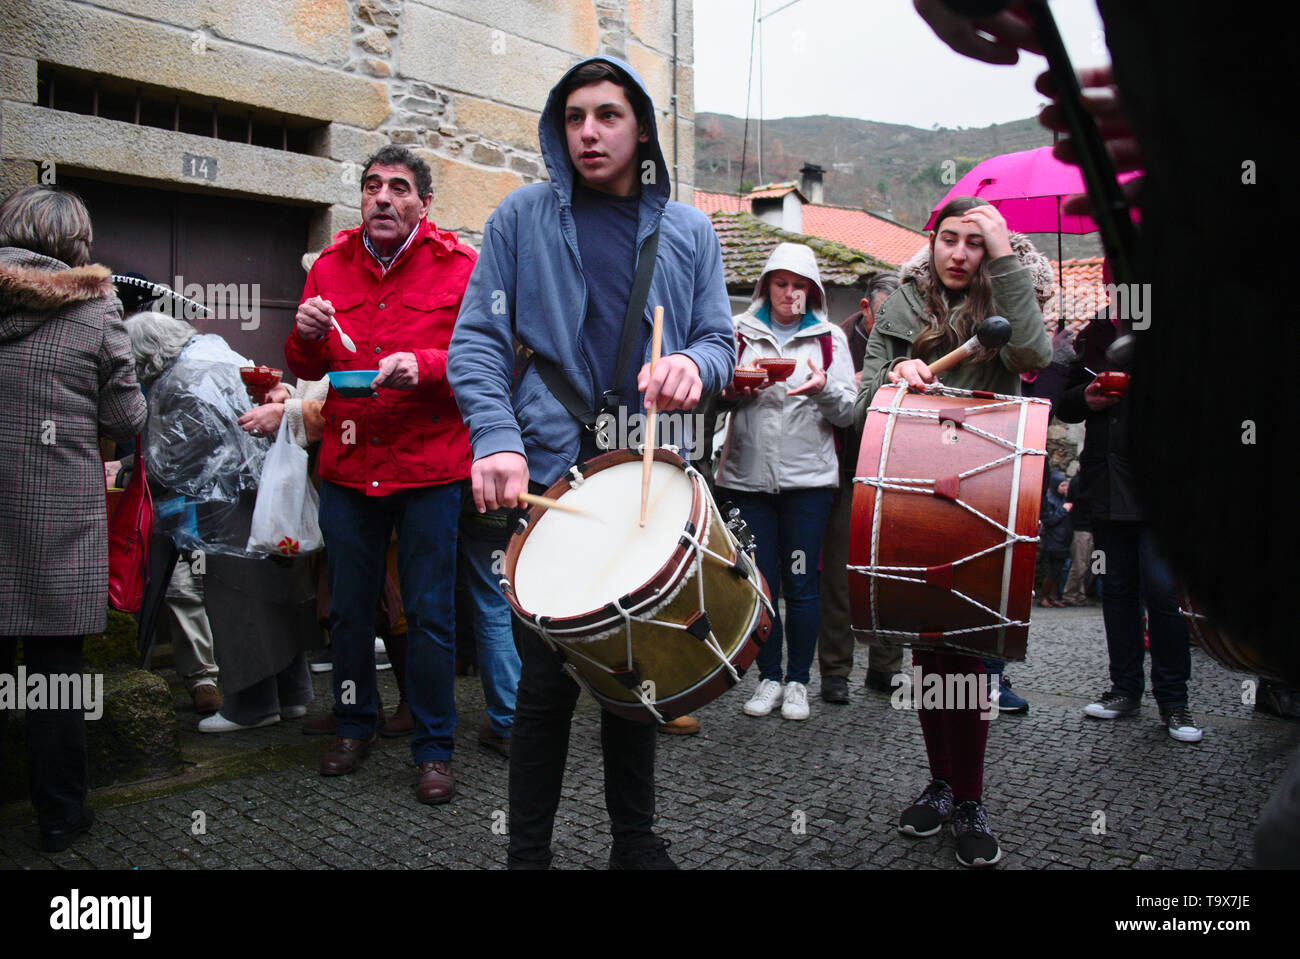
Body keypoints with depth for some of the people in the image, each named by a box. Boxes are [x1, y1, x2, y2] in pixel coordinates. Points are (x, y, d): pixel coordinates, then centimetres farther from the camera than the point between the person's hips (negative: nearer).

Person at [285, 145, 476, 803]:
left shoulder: (459, 267, -1)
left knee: (428, 614, 3)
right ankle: (355, 724, 34)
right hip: (347, 467, 4)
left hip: (429, 469, -3)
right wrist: (307, 337, -7)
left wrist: (423, 365, -22)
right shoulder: (331, 266, 10)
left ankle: (433, 748, 17)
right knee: (348, 608, 13)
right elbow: (304, 369, 16)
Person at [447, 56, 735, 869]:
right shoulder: (523, 218, 6)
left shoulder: (688, 232, 13)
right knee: (549, 672, -1)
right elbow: (478, 341, 1)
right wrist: (497, 438, -16)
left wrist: (694, 363, -16)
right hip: (550, 474, -2)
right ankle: (529, 849, 17)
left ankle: (636, 838, 29)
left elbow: (719, 340, 9)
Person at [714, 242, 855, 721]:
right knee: (760, 581, 4)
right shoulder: (741, 331, 11)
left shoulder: (829, 337, 9)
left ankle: (797, 681, 15)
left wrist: (825, 388, -15)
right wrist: (738, 388, -11)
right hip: (748, 475, 1)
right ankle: (768, 677, 18)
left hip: (808, 476, -1)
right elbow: (719, 393, 11)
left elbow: (848, 412, 6)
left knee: (800, 583, 1)